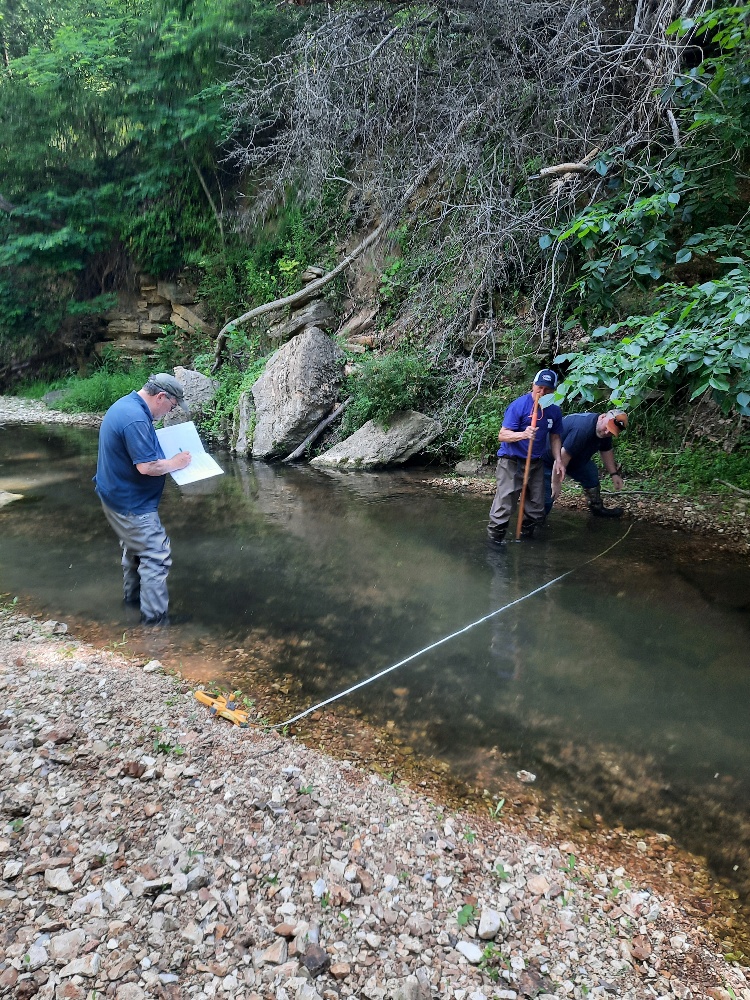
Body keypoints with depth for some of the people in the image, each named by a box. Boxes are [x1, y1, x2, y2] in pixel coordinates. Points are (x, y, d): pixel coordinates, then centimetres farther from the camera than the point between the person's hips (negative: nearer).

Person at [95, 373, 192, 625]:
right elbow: (146, 466, -30)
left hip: (119, 497, 11)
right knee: (156, 556, -6)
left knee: (134, 548, 25)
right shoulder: (136, 419, -27)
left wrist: (168, 457, 9)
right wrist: (175, 463, -14)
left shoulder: (125, 404, 6)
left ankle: (133, 596, 42)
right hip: (132, 504, -11)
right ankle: (155, 618, -2)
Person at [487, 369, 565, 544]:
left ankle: (526, 536, 31)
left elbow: (554, 437, 12)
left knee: (537, 512, 11)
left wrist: (558, 460, -2)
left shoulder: (555, 411, 0)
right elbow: (502, 435, -19)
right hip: (511, 462, -5)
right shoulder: (519, 405, -16)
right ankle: (494, 541, 0)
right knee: (502, 509, -12)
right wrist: (523, 434, -36)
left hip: (536, 463, 6)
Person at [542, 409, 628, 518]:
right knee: (546, 497, -16)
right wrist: (556, 484, -27)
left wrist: (614, 474, 9)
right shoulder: (582, 429, -38)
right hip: (547, 459, -9)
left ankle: (597, 508, 27)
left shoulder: (604, 432, -7)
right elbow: (562, 457, -35)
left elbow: (606, 451, 14)